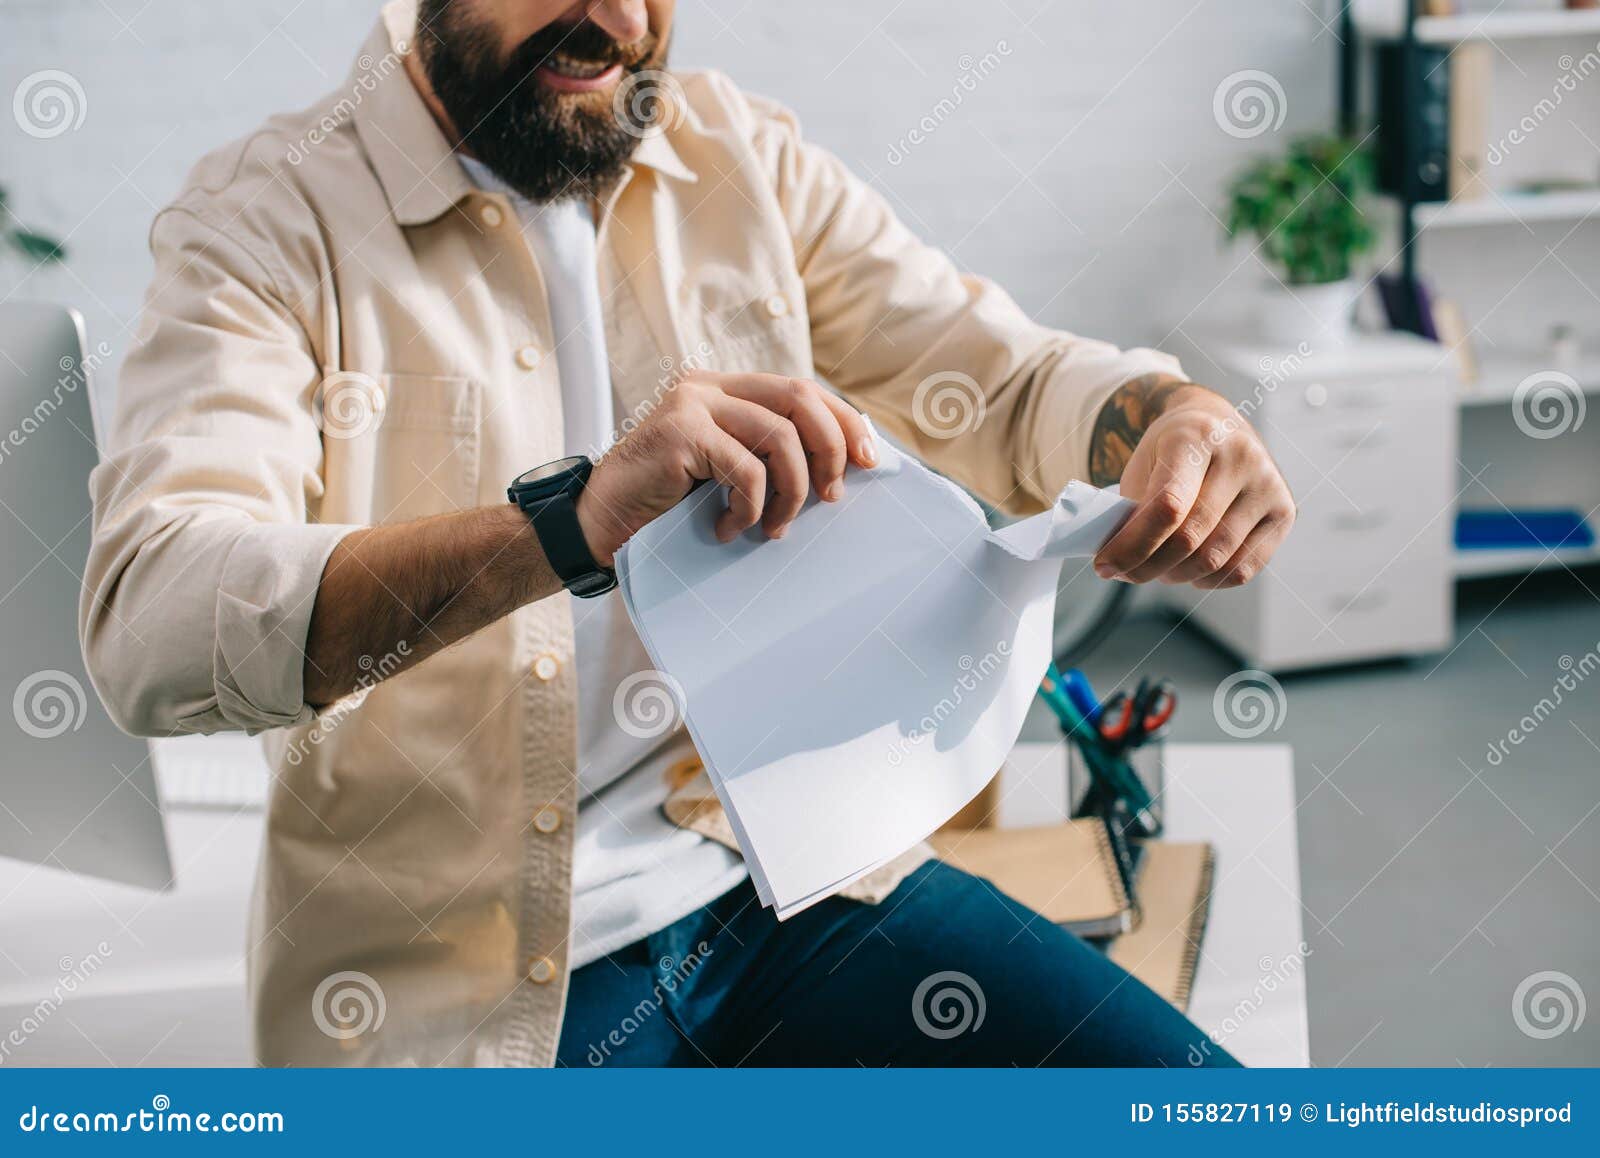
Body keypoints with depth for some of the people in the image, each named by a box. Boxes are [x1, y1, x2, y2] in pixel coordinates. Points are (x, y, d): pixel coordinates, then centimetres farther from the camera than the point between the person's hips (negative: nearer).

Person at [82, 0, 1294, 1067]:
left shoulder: (740, 152, 6)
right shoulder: (269, 219, -7)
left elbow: (1014, 380, 8)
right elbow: (147, 628, -23)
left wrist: (1178, 419, -17)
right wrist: (572, 522, -38)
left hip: (782, 870, 4)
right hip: (463, 972, -3)